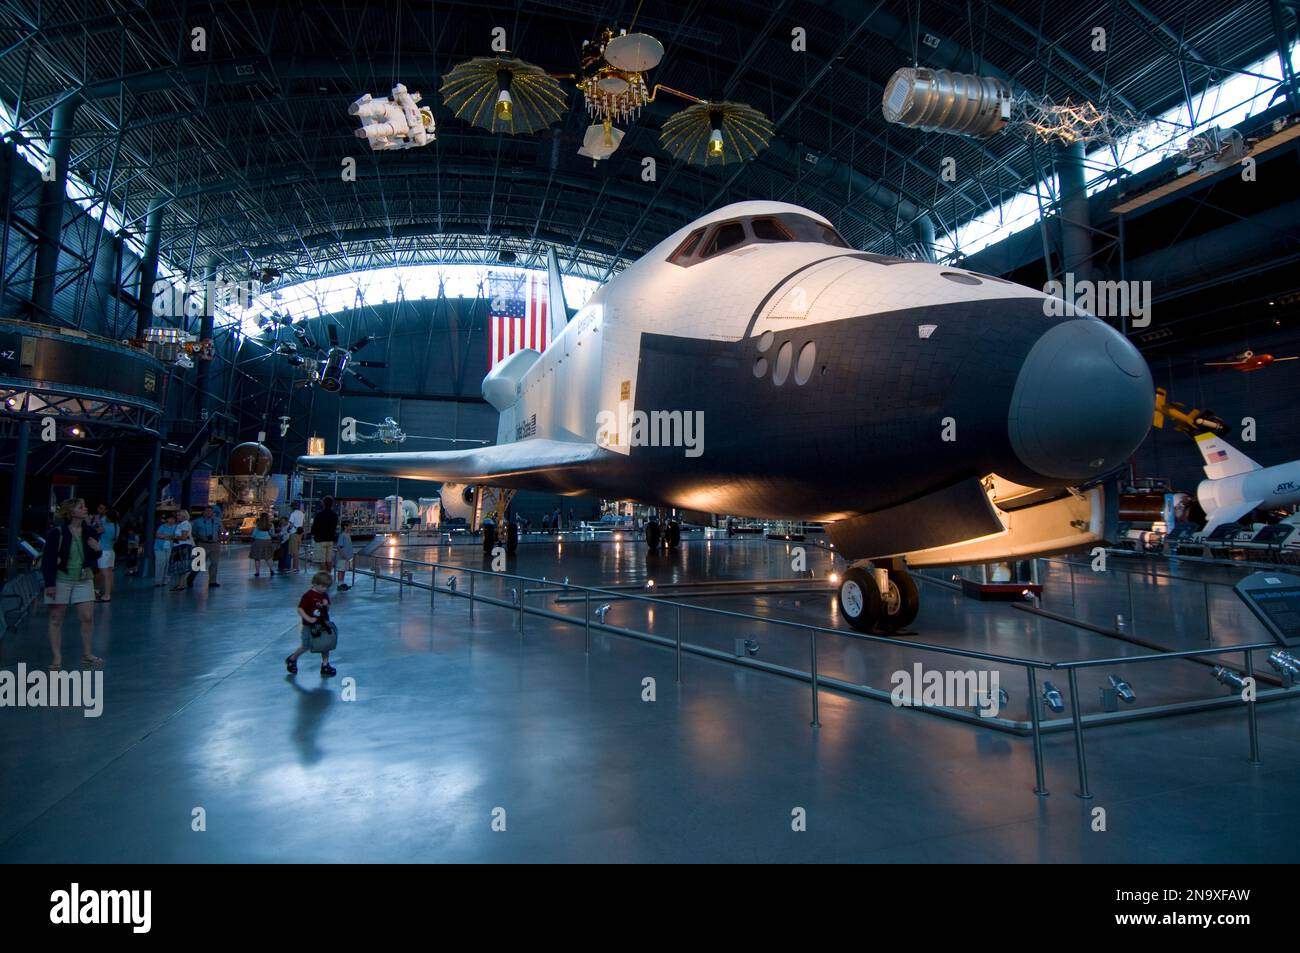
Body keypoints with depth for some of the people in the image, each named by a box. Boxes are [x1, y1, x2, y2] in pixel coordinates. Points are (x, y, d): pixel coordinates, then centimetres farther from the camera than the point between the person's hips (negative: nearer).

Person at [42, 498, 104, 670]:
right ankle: (57, 658, 12)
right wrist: (50, 583, -15)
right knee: (56, 619, 4)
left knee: (88, 617, 2)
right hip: (61, 580, -4)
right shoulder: (57, 532, -12)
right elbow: (48, 558, -12)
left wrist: (98, 550, -9)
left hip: (83, 580, 4)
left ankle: (87, 654, 14)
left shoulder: (89, 531, 2)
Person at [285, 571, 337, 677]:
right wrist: (308, 619, -25)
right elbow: (300, 609, -16)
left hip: (323, 625, 6)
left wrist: (326, 605, -10)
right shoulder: (308, 595, -16)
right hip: (309, 626, -6)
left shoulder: (325, 595, 4)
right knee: (306, 646, 4)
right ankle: (292, 659, 29)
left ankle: (325, 665, 15)